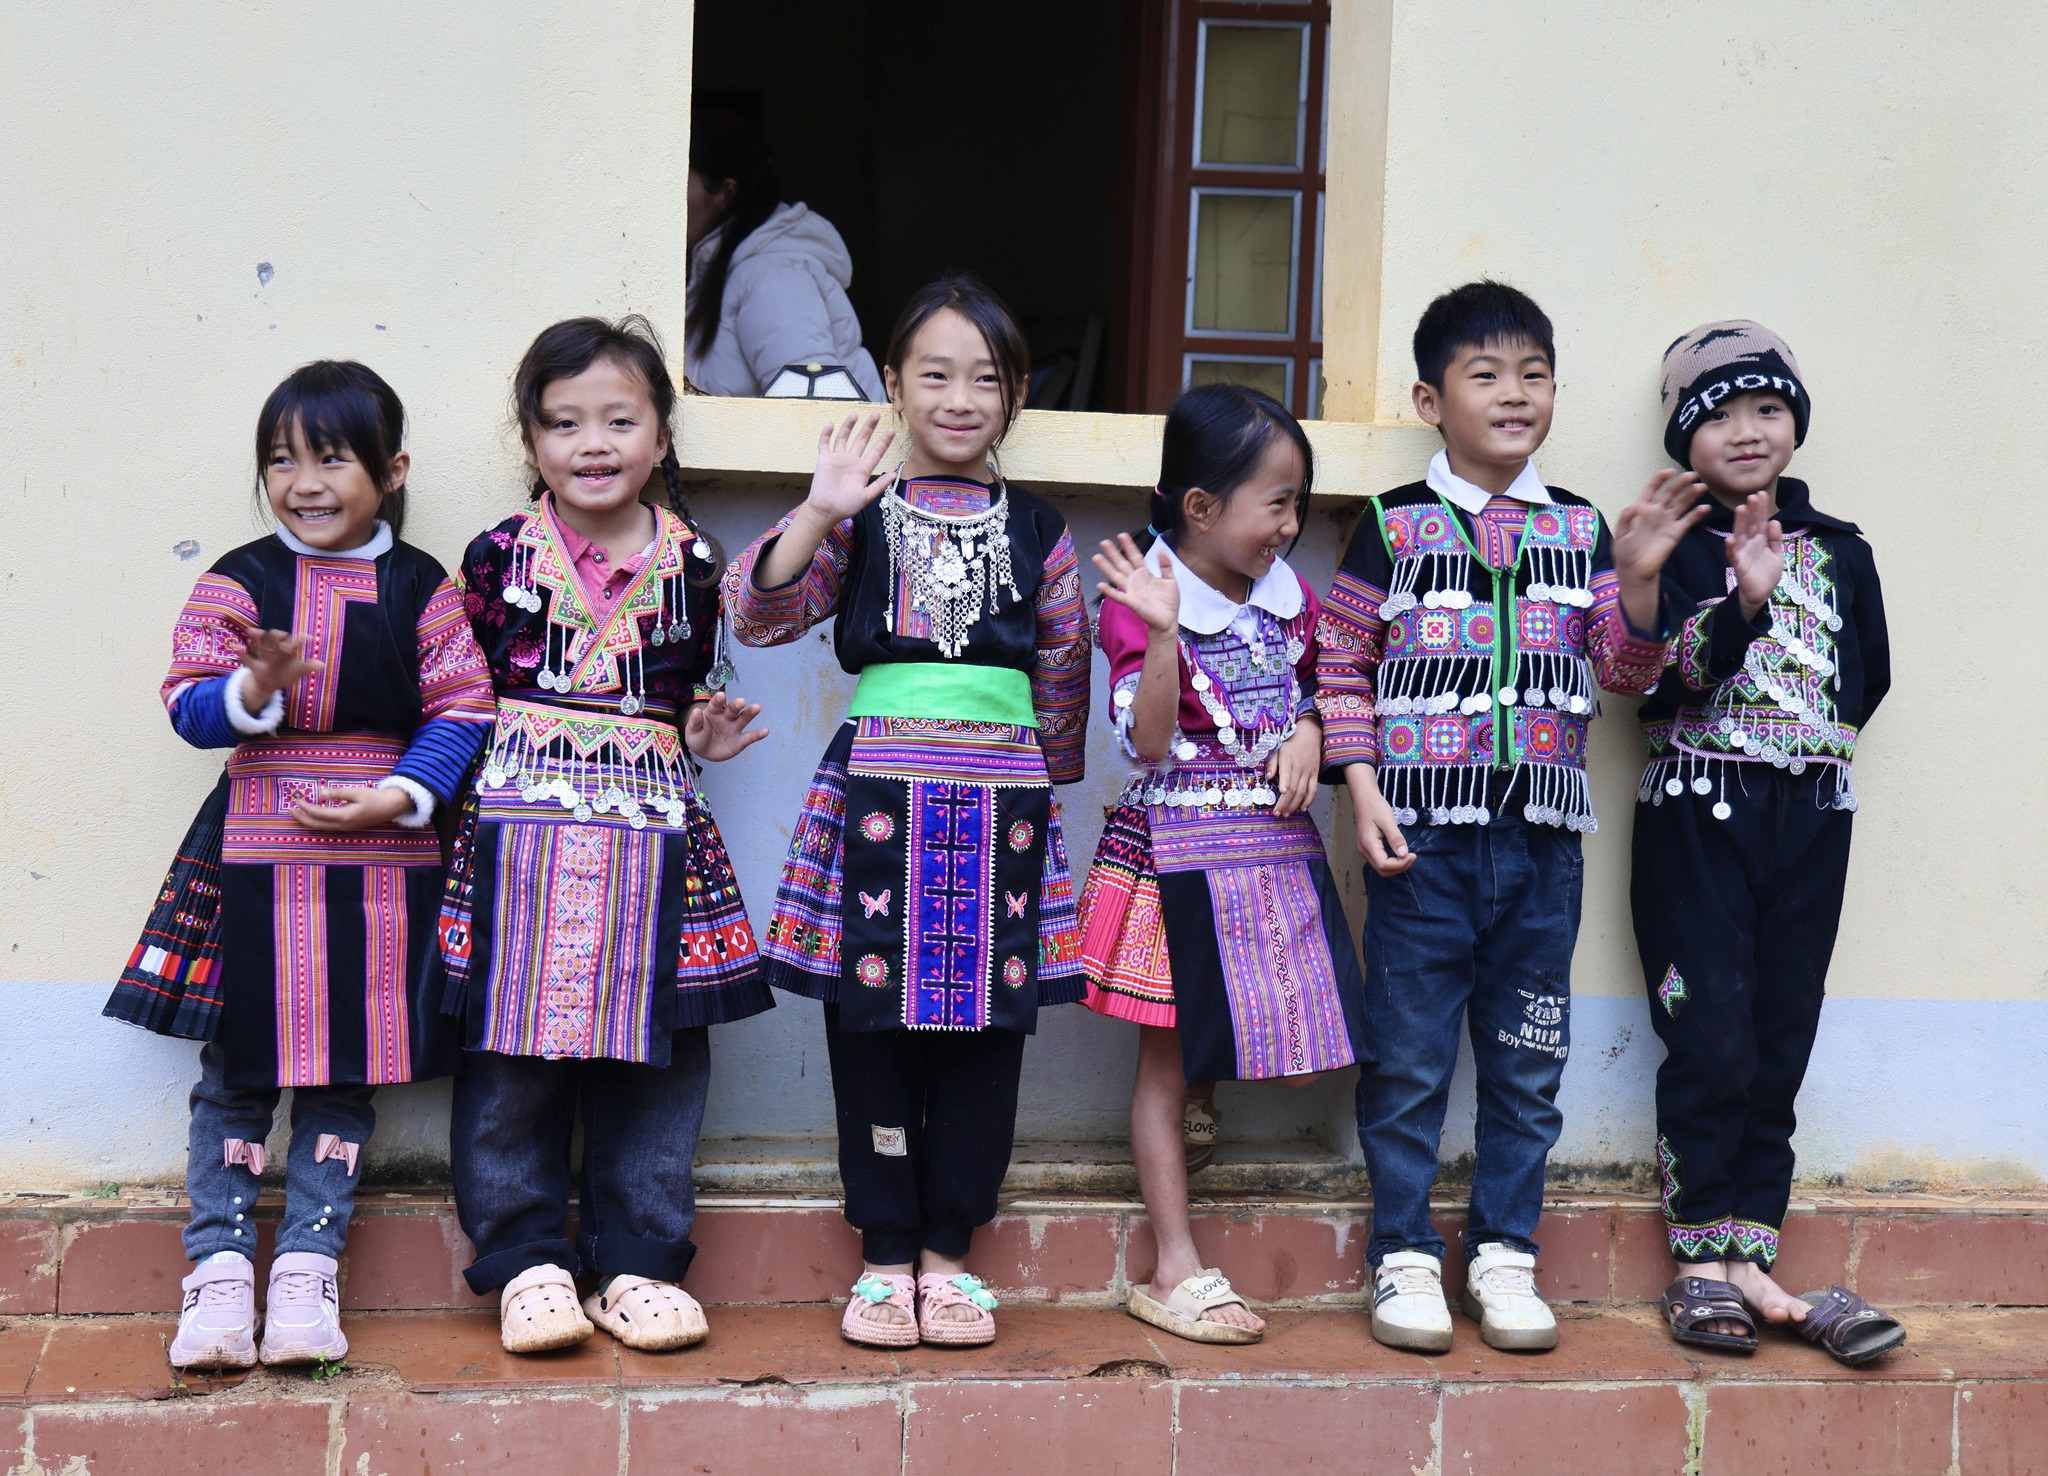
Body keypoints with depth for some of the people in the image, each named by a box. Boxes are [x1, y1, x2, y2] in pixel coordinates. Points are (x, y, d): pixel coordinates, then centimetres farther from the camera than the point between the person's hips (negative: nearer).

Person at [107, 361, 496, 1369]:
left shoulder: (421, 590, 3)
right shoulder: (237, 583, 2)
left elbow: (463, 709, -1)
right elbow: (190, 707, -5)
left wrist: (397, 796, -14)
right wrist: (255, 689, -26)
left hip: (382, 858, 1)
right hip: (256, 851, 0)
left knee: (347, 1070, 6)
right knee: (237, 1067, 4)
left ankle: (307, 1269, 15)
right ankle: (219, 1268, 13)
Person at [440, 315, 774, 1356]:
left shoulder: (691, 564, 7)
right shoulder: (499, 557, 3)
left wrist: (704, 736, 1)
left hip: (653, 834, 2)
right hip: (519, 824, -1)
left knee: (653, 1057, 5)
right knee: (510, 1055, 1)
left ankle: (637, 1263, 17)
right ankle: (524, 1261, 14)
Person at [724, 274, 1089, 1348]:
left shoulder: (1037, 531, 11)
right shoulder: (860, 512, 4)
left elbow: (1064, 667, 18)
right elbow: (761, 614, -7)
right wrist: (819, 512, -19)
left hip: (1002, 797, 2)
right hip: (880, 788, -2)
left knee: (986, 1028, 5)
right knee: (874, 1025, 2)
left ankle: (949, 1252, 18)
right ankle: (885, 1256, 14)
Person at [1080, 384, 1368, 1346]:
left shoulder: (1290, 598, 7)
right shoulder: (1143, 607, -11)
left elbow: (1322, 694, 20)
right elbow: (1147, 743, -20)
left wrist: (1309, 733, -2)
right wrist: (1160, 633, -31)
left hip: (1278, 846, 6)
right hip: (1182, 855, -6)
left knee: (1298, 1056, 1)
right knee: (1166, 1058, 3)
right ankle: (1176, 1272, 9)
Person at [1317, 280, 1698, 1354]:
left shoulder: (1580, 530, 9)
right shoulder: (1394, 527, 1)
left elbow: (1624, 671, 7)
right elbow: (1341, 663, 2)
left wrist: (1640, 579, -11)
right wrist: (1364, 792, -7)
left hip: (1543, 833, 3)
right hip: (1423, 832, -3)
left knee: (1527, 1057, 8)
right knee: (1409, 1055, 2)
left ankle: (1505, 1255, 20)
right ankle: (1405, 1257, 14)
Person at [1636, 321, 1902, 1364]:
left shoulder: (1839, 550, 10)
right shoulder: (1673, 546, -3)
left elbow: (1870, 678, 13)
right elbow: (1663, 684, -15)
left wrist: (1812, 735, -1)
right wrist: (1744, 602, -27)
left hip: (1813, 816, 4)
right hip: (1697, 817, -4)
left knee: (1780, 1046, 5)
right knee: (1712, 1043, -5)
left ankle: (1747, 1258, 10)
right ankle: (1705, 1262, 5)